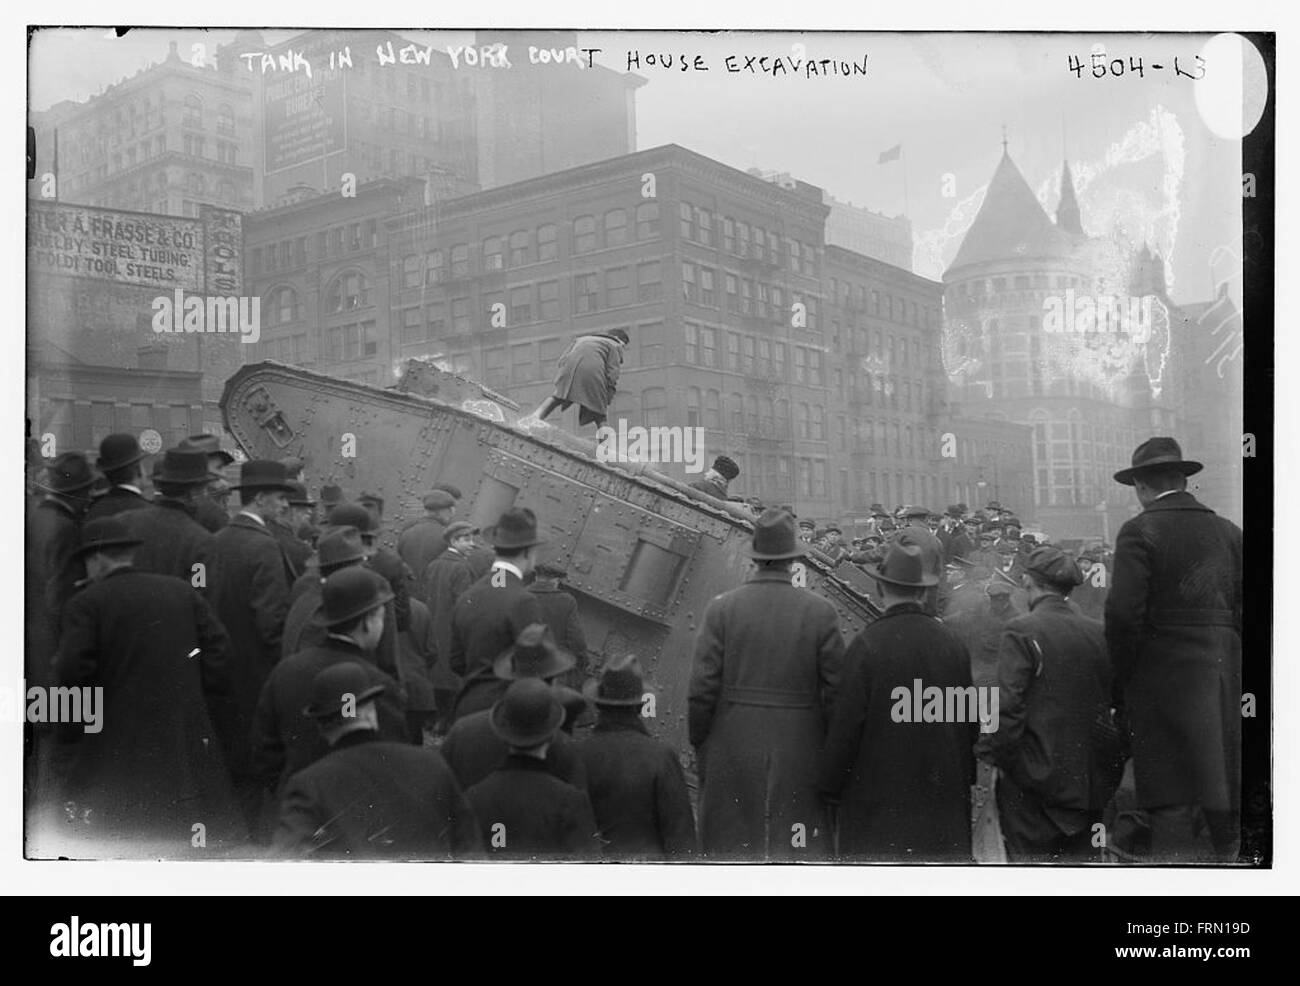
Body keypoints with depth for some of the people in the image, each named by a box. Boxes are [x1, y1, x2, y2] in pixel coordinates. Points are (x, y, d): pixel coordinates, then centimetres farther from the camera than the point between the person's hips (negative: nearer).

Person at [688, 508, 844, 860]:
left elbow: (702, 689, -7)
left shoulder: (721, 609, -6)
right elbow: (836, 692, -5)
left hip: (732, 750, 0)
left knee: (728, 848, 11)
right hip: (798, 756, 0)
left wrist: (699, 746, 5)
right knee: (793, 854, 9)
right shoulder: (821, 612, -6)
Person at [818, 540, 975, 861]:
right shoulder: (953, 643, 2)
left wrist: (829, 786, 0)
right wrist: (964, 780, 20)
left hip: (878, 791, -4)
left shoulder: (867, 644, -12)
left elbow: (846, 722, -11)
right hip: (942, 794, 4)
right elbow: (970, 721, 9)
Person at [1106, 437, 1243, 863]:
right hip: (1227, 682, 6)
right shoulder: (1228, 531, 9)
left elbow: (1124, 612, -14)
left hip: (1165, 680, -5)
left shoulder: (1140, 531, -7)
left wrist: (1122, 680, -3)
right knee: (1225, 807, 15)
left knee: (1174, 811, -4)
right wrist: (1228, 661, 15)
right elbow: (1242, 611, 7)